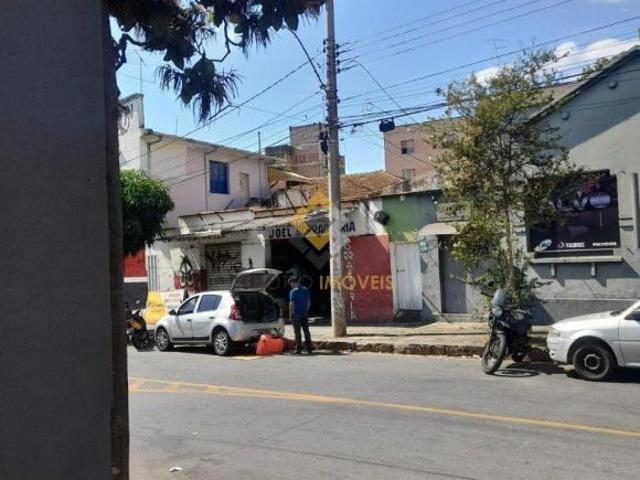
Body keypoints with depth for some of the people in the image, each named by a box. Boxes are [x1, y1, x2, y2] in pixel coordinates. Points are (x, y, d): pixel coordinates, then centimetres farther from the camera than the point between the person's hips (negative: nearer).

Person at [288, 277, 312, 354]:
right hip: (304, 314, 5)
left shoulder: (293, 291, -12)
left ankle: (298, 349, 3)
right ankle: (309, 348, 13)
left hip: (296, 314, -5)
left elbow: (292, 304, -15)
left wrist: (290, 315, -8)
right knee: (306, 331, 10)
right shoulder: (305, 289, 6)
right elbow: (309, 302, 10)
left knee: (297, 332, 1)